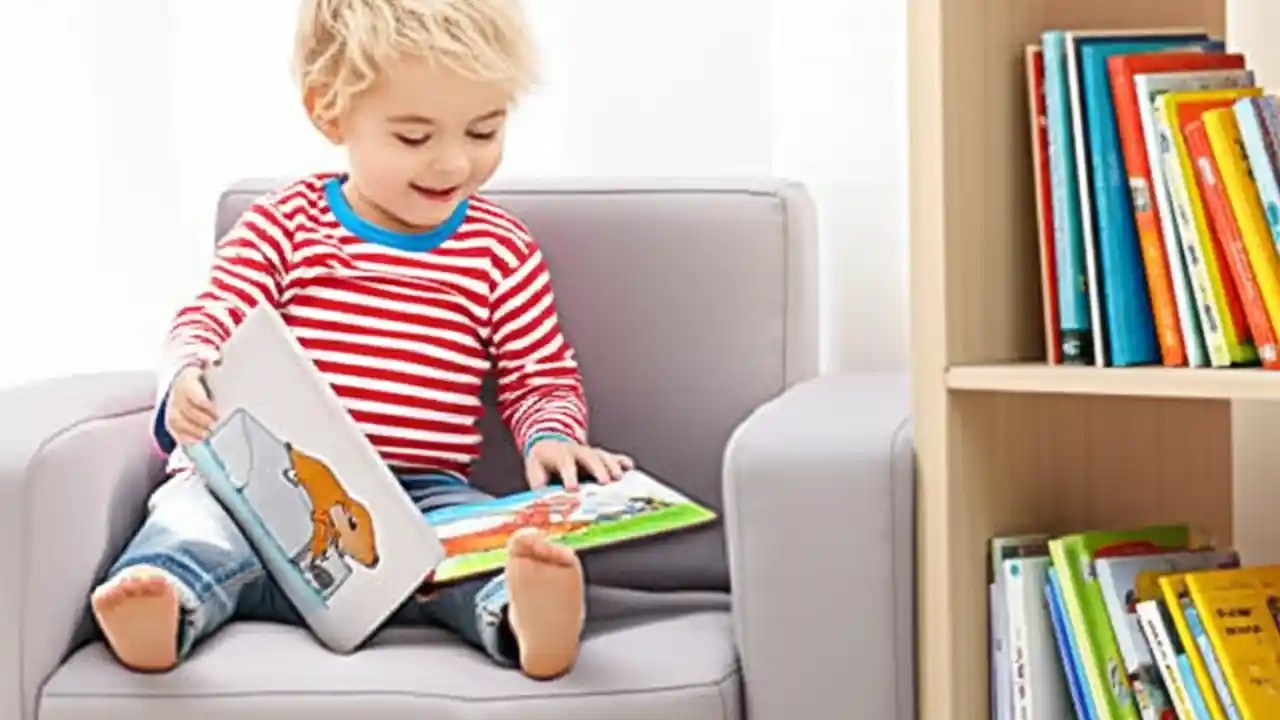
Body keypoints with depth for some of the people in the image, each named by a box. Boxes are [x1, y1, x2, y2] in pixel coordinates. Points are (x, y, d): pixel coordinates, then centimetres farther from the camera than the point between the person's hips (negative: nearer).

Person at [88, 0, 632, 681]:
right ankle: (163, 601, -57)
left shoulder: (503, 253, 10)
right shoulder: (282, 226, 8)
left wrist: (550, 436, -11)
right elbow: (209, 321, 0)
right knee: (197, 515, -30)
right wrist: (188, 381, -26)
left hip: (421, 496, 0)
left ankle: (525, 613, -61)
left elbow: (542, 380, 14)